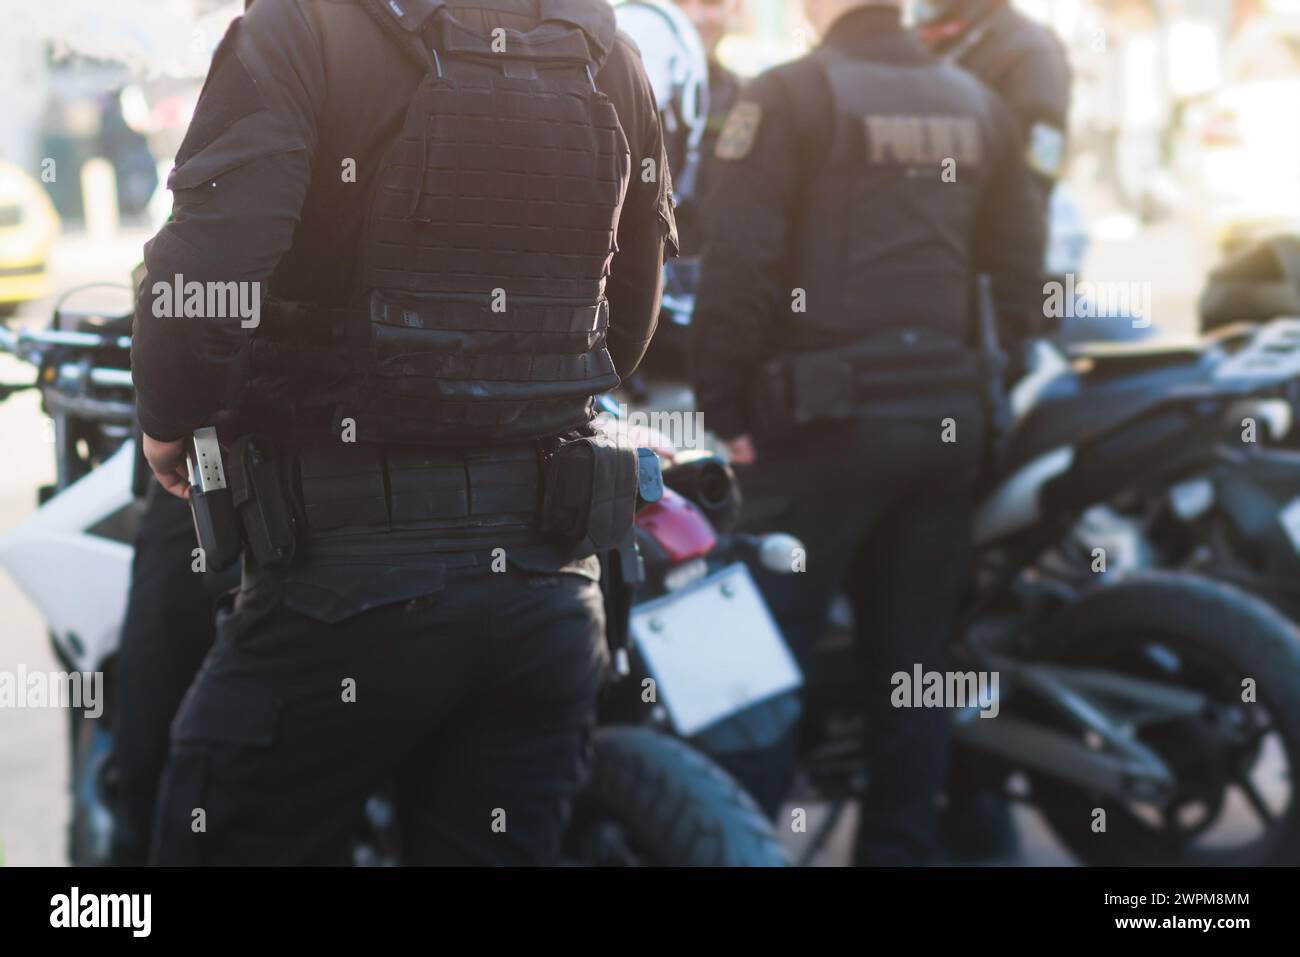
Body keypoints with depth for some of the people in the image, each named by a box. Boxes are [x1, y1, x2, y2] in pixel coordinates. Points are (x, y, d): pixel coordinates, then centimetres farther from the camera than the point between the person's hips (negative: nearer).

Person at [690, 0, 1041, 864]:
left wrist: (725, 409, -6)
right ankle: (900, 848, 16)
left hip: (829, 415, -6)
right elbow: (1018, 267, 12)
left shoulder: (793, 96, -6)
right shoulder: (980, 105, 12)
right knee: (914, 662, 11)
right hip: (950, 414, 6)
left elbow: (738, 263, -12)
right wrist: (1000, 388, 18)